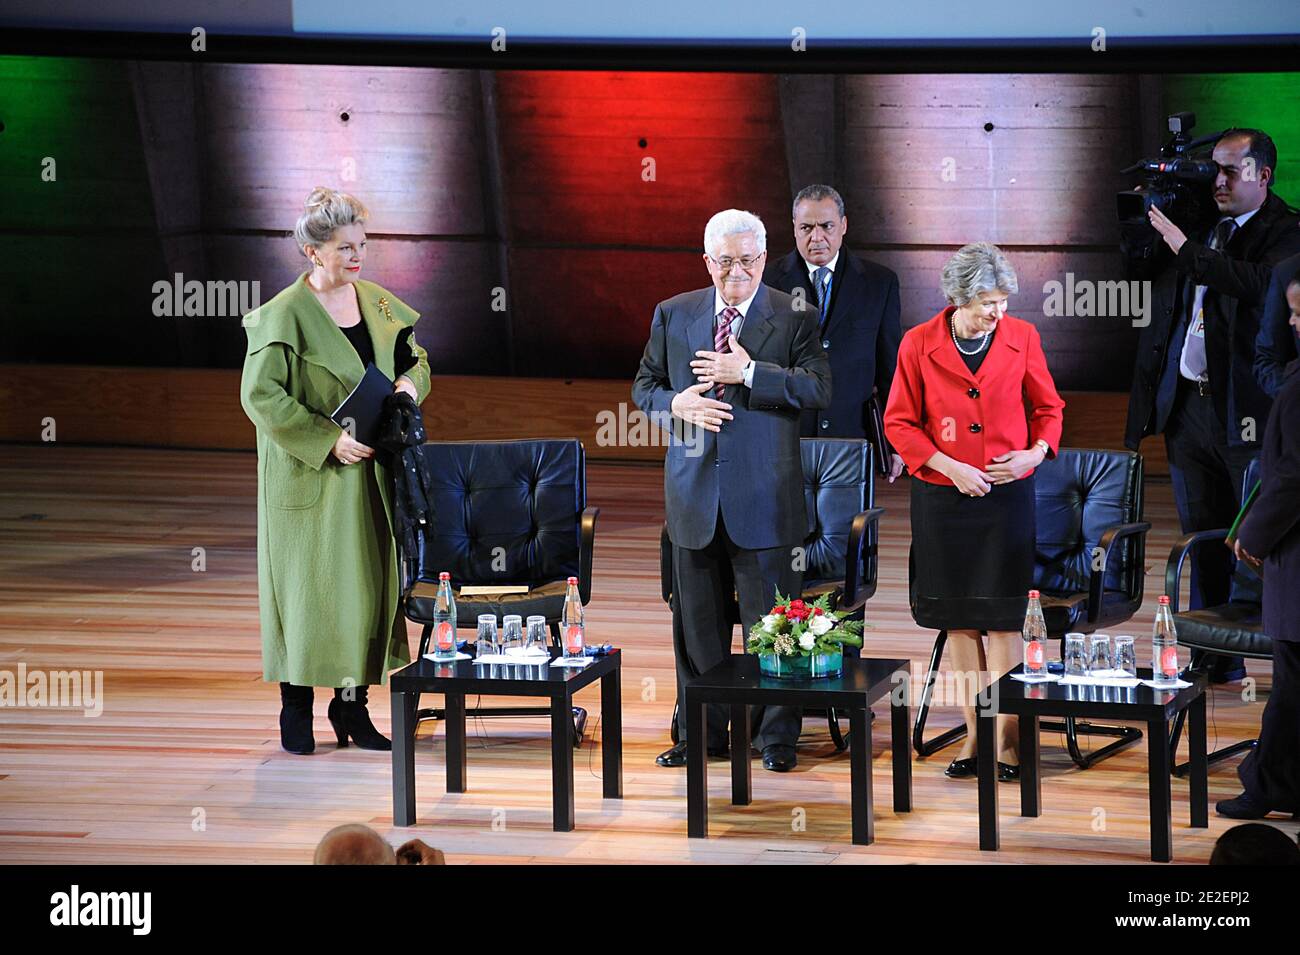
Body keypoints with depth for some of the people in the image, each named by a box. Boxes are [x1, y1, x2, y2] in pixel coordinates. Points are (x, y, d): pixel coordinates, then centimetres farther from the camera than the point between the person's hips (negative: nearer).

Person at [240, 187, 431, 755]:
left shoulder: (379, 303, 8)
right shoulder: (284, 315, -12)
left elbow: (416, 357, 22)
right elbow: (260, 395, -16)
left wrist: (411, 382, -3)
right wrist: (327, 439, -20)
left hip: (372, 474, 6)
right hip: (311, 474, -6)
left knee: (371, 582, 6)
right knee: (309, 586, -2)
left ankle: (353, 708, 15)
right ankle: (296, 712, 8)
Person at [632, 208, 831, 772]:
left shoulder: (793, 318, 0)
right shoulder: (674, 314, 10)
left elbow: (819, 389, -11)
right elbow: (644, 385, 14)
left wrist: (748, 373, -18)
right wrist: (675, 403, -8)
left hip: (762, 494, -3)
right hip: (694, 491, 3)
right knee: (696, 619, 8)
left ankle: (776, 736, 10)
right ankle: (702, 733, 17)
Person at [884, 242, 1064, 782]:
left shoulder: (1021, 338, -1)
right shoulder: (919, 344, -4)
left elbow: (1048, 407, 11)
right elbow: (899, 422, 1)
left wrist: (1037, 452, -8)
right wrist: (947, 465, -11)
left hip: (1007, 495, -1)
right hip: (942, 496, 1)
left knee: (1002, 618, -3)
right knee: (959, 620, 6)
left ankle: (1007, 739, 2)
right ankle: (974, 733, 14)